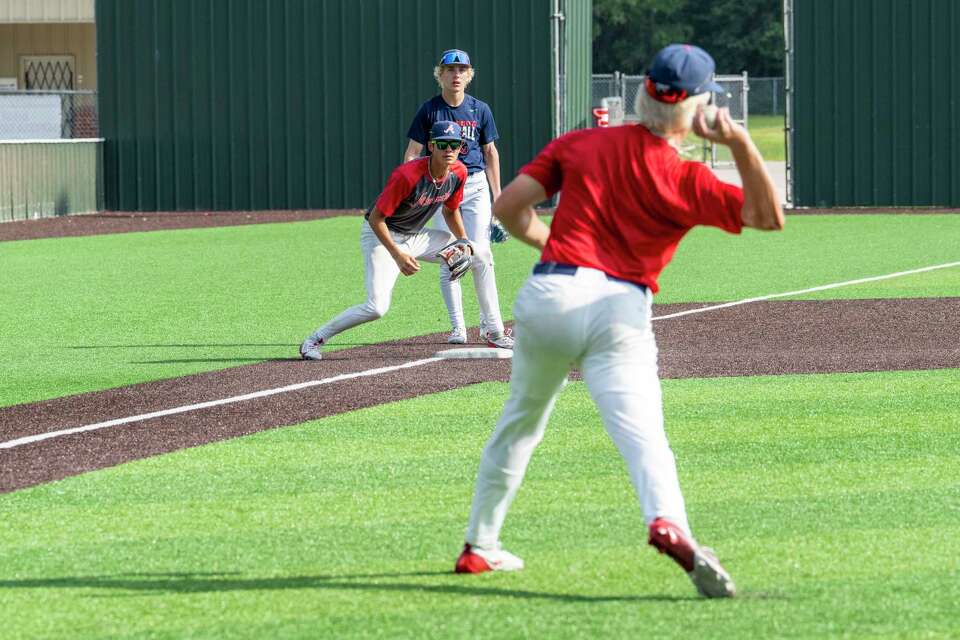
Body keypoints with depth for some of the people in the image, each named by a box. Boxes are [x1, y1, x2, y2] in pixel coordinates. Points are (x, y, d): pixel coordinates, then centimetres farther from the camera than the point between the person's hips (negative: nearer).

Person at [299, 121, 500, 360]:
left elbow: (451, 211, 11)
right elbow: (376, 219, -26)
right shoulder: (408, 176, -31)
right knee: (377, 307, -23)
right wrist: (397, 255, -32)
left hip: (417, 236, 8)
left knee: (481, 257, 5)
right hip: (381, 235, -8)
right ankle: (315, 340, -7)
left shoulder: (458, 173, -9)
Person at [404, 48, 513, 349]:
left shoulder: (480, 110, 5)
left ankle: (491, 327, -6)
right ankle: (457, 327, 8)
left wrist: (497, 196, 10)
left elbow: (490, 152, 12)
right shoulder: (429, 110, 0)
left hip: (475, 186, 1)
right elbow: (413, 152, 0)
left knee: (480, 254, -10)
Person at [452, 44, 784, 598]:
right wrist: (741, 143, -7)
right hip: (619, 309, -3)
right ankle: (669, 523, -44)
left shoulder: (581, 144, 11)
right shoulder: (686, 180, 2)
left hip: (548, 296, 3)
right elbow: (769, 216, 1)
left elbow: (509, 207, 9)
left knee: (521, 423, 22)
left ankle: (479, 547, 31)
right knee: (643, 433, -14)